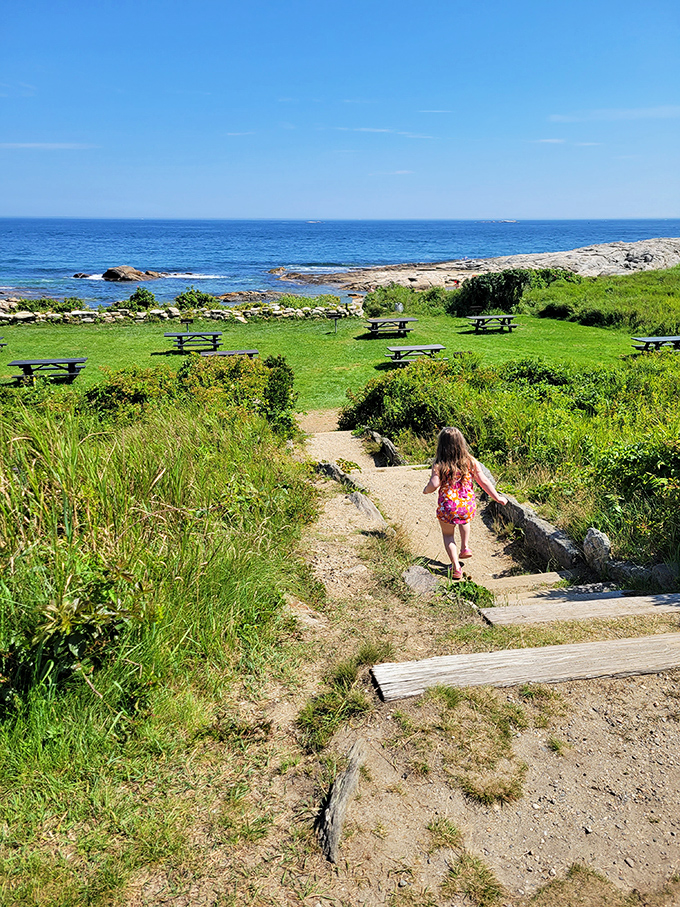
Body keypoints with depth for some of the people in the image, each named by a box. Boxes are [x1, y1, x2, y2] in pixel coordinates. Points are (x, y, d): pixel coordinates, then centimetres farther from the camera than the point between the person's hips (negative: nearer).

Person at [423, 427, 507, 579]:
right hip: (468, 507, 3)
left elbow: (434, 485, -23)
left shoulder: (438, 465, -12)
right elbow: (484, 482, 0)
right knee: (464, 520, 39)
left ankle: (456, 567, 13)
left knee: (447, 534, 21)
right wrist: (497, 497, 11)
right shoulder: (471, 461, -4)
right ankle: (465, 547, 30)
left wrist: (426, 490, -1)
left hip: (447, 508, -3)